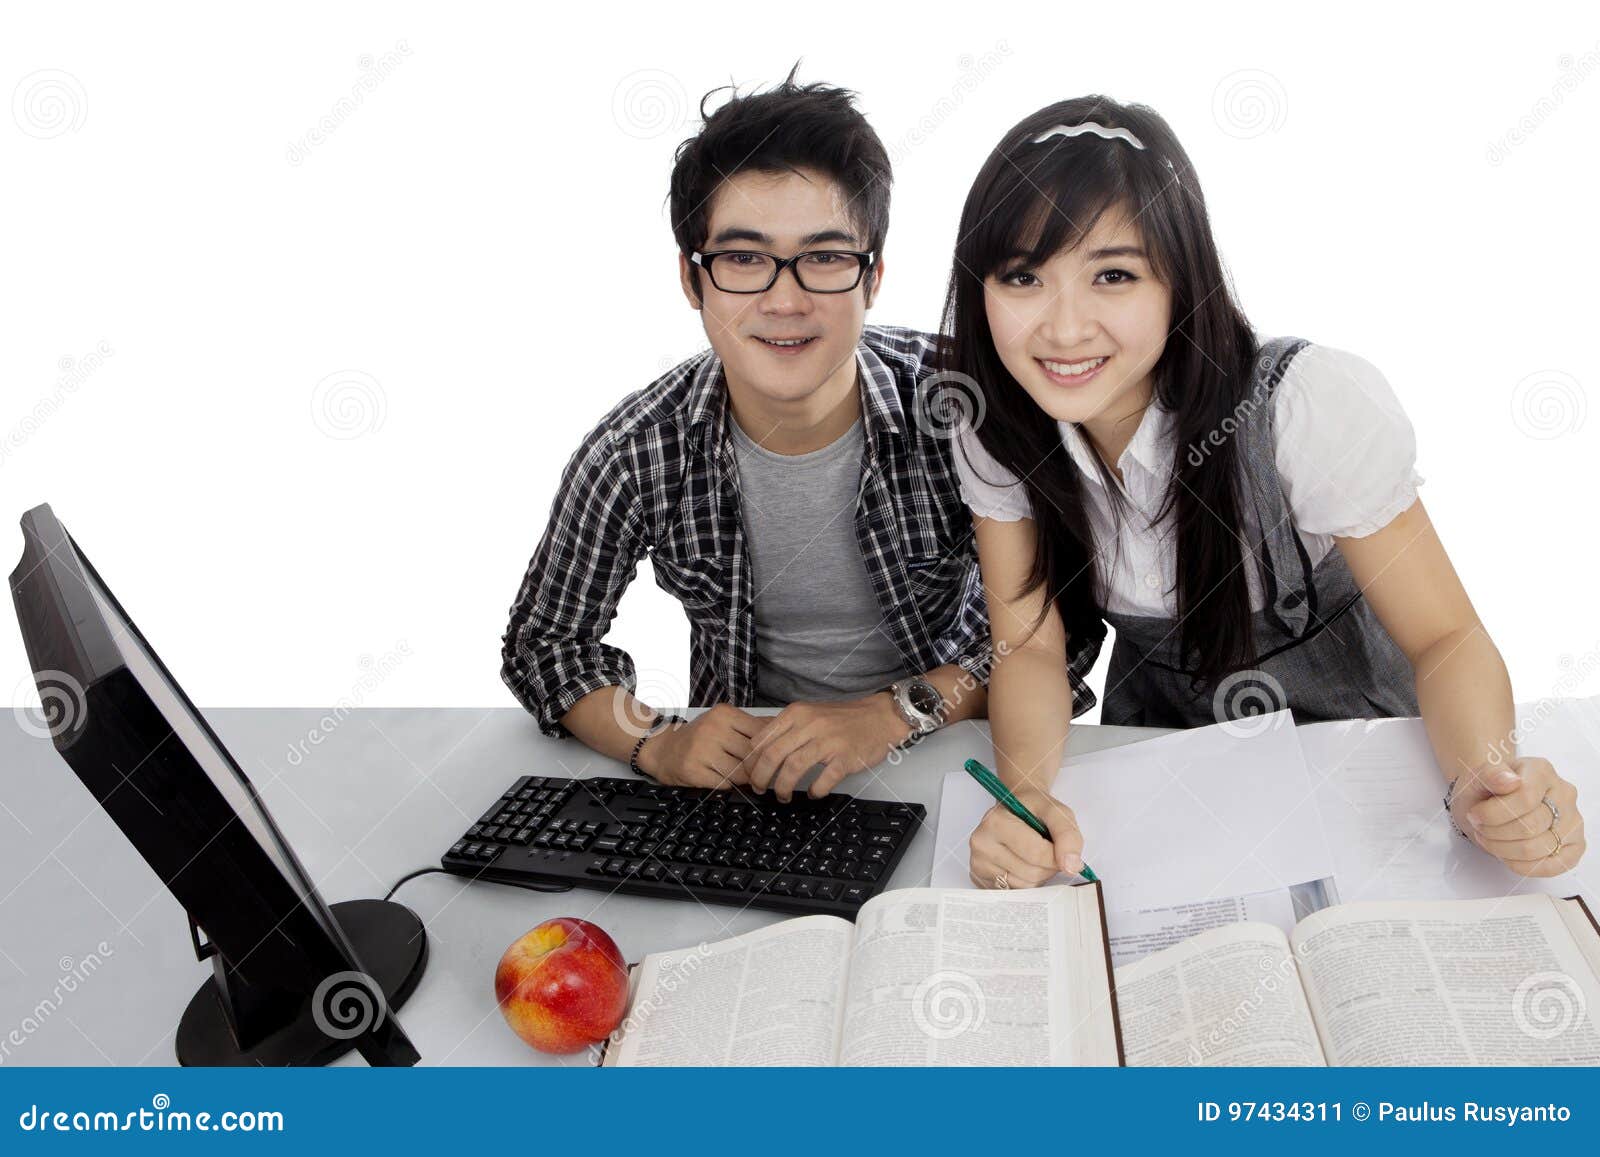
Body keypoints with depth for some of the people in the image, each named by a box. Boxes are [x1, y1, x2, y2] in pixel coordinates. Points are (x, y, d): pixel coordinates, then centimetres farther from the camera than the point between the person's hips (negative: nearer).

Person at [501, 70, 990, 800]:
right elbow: (541, 644, -2)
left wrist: (895, 713, -25)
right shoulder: (636, 454, -14)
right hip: (744, 770, 0)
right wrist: (654, 743, -20)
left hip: (951, 758, 1)